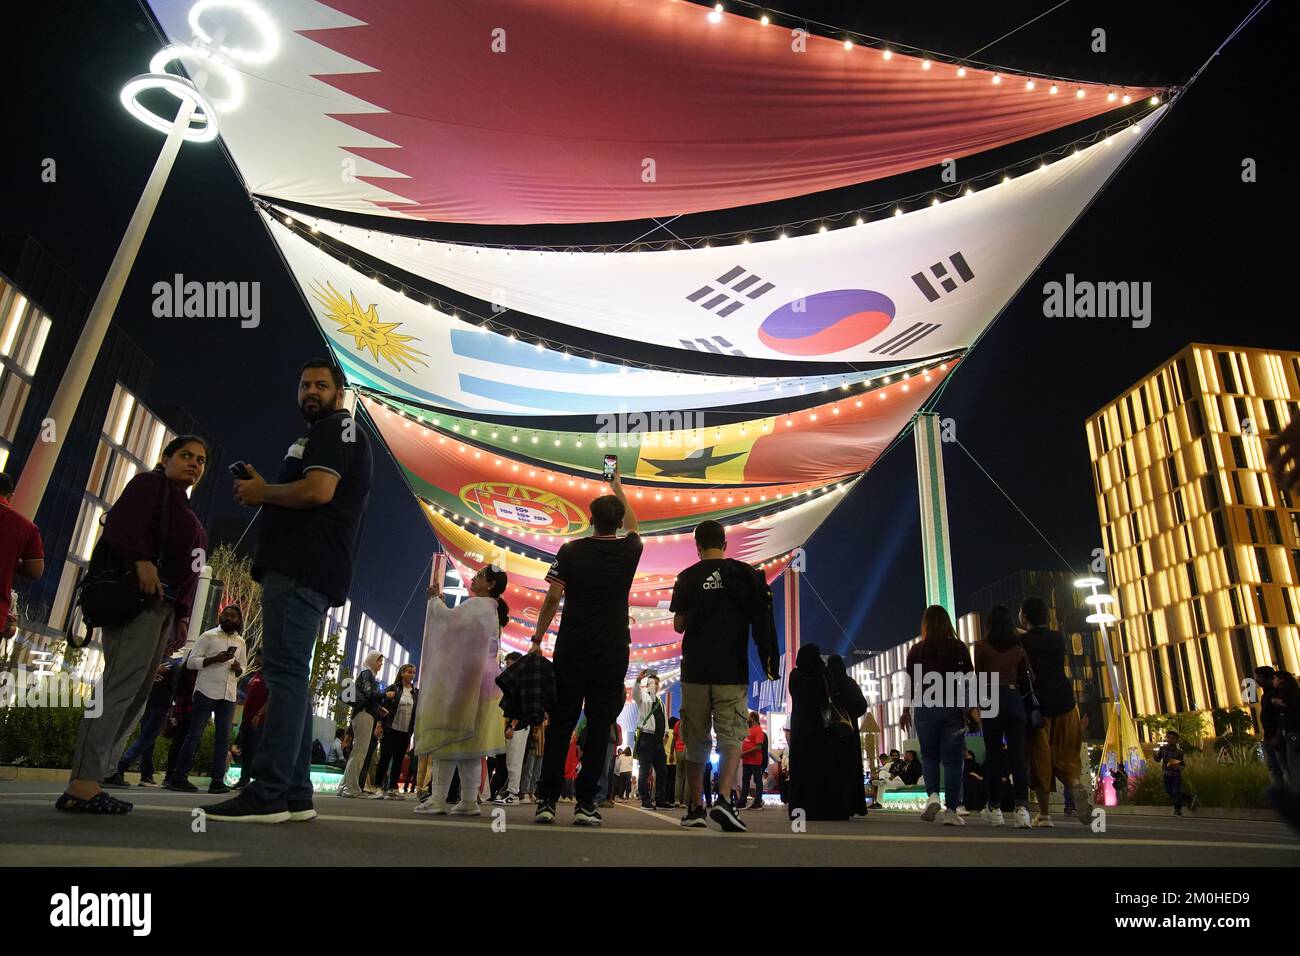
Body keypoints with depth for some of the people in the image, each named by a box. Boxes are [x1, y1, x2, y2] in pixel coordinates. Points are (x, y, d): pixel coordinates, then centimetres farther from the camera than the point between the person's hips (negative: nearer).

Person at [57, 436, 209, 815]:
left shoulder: (184, 512, 31)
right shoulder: (151, 483, 8)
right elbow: (124, 520, -11)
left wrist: (182, 616, 17)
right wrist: (141, 559, -25)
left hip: (164, 606, 9)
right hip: (141, 595, -9)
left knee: (136, 694, 1)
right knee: (123, 682, -18)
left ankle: (88, 782, 0)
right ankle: (82, 784, -21)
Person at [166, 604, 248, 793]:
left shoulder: (240, 642, 16)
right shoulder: (208, 636, 3)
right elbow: (191, 662, -2)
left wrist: (238, 669, -3)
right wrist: (214, 659, -17)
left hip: (228, 695, 4)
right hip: (206, 691, -4)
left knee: (223, 737, 1)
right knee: (195, 734, -2)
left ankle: (217, 780, 2)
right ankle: (179, 777, 4)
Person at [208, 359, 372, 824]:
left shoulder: (335, 429, -2)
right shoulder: (332, 435, 30)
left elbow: (317, 491, -18)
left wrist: (262, 493, -3)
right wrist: (263, 494, 13)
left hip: (301, 569, -11)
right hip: (303, 569, 11)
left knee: (285, 673, -13)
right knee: (290, 676, 9)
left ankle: (268, 794, -13)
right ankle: (294, 794, 11)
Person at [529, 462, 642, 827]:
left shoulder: (570, 551, -2)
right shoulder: (629, 551, 2)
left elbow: (552, 599, -2)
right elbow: (634, 526, 24)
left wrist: (537, 640, 8)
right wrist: (618, 487, 35)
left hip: (571, 650, 0)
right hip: (612, 654, 0)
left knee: (560, 726, 7)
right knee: (599, 728, 4)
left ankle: (547, 801, 8)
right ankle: (586, 803, 5)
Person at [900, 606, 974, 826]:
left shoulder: (917, 650, 2)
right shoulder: (958, 647, 2)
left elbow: (911, 683, 2)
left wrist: (906, 711, 9)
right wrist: (972, 708, 4)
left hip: (925, 707, 0)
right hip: (953, 707, 0)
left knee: (929, 755, 14)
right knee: (952, 759, 4)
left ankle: (932, 795, -6)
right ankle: (951, 810, 2)